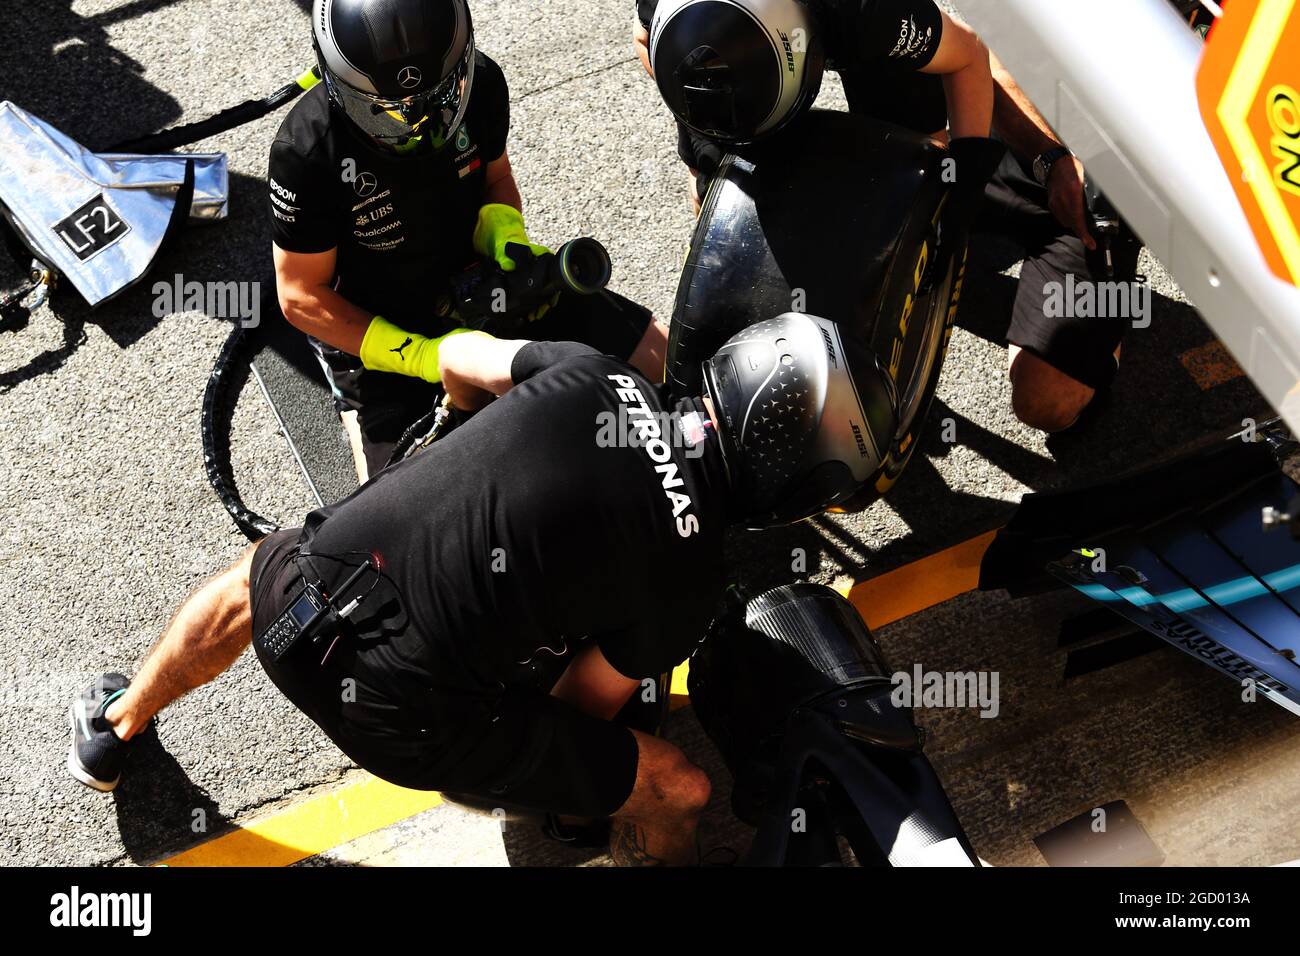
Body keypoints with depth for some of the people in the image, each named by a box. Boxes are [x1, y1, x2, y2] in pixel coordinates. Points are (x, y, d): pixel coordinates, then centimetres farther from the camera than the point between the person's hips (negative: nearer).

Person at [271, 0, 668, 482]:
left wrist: (507, 237, -17)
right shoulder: (306, 149, -25)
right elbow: (301, 298, -17)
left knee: (666, 356, -5)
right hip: (374, 333, -3)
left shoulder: (480, 82, -13)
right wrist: (421, 356, -26)